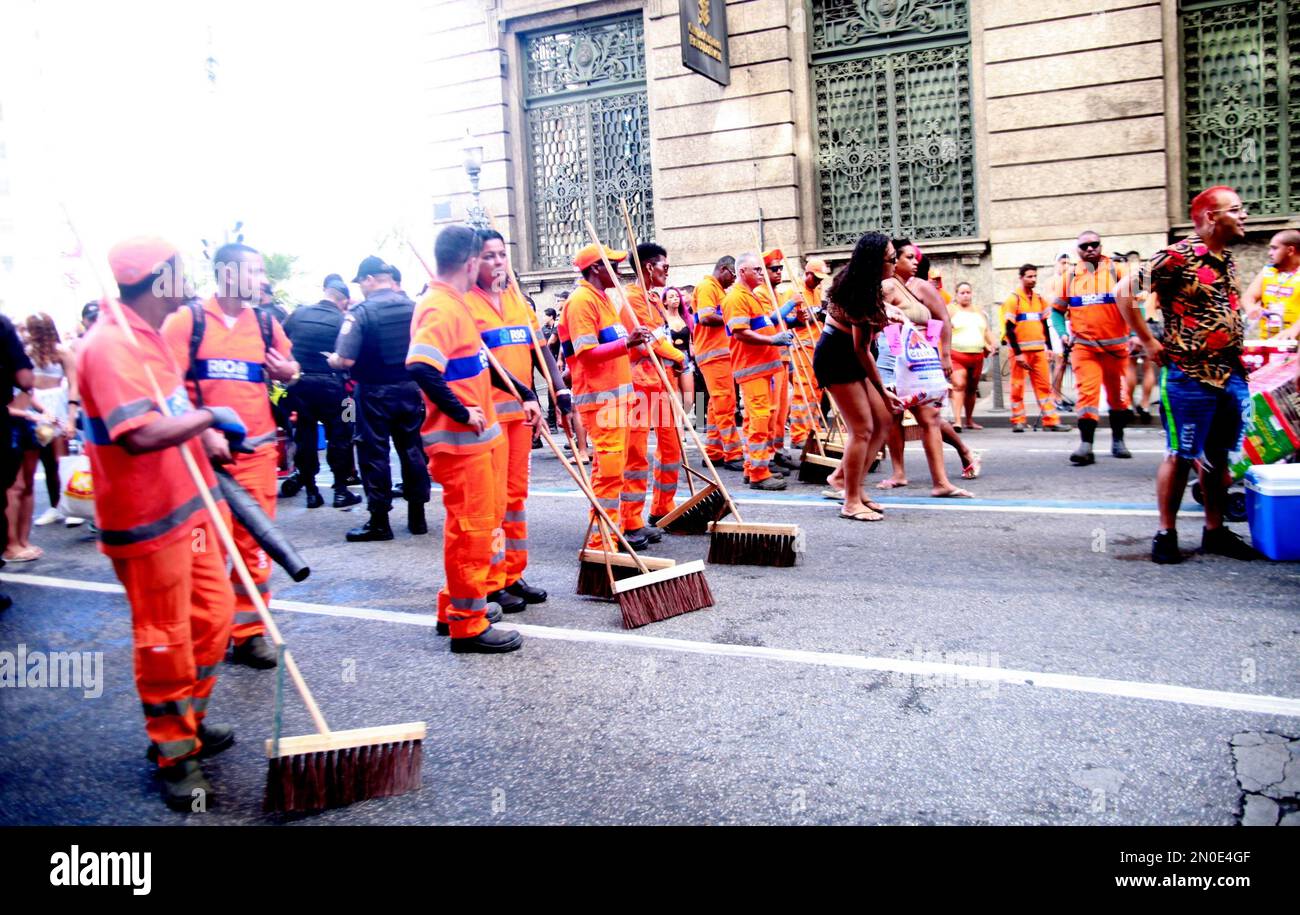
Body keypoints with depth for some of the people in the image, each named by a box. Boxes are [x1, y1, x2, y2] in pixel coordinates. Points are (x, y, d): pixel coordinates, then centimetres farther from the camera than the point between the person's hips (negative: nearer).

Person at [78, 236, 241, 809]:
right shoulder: (110, 345, -21)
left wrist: (206, 436, 7)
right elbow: (141, 436, -32)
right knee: (165, 641, 4)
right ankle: (173, 756, 22)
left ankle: (190, 724, 37)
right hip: (148, 522, -10)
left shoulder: (148, 336, 11)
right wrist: (208, 416, -20)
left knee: (213, 618, 19)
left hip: (189, 508, 10)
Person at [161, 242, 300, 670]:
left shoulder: (266, 323, 12)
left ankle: (249, 631, 16)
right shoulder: (186, 320, 1)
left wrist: (290, 373, -1)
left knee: (254, 544, 5)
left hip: (257, 451, 3)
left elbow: (292, 376, 23)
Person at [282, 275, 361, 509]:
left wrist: (291, 368, 17)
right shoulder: (342, 320, -8)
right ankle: (341, 490, 11)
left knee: (305, 436, 11)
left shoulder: (298, 313, 1)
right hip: (329, 384, -3)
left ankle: (311, 491, 15)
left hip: (299, 382, 3)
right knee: (338, 436, 8)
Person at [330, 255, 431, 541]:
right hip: (410, 389, 4)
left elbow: (345, 360, -20)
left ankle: (379, 521, 10)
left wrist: (332, 359, 2)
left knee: (374, 454, 5)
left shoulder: (360, 312, -14)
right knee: (412, 450, 13)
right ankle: (417, 515, 21)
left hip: (375, 392, -4)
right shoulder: (413, 306, -1)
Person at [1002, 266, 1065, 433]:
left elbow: (1044, 324, 19)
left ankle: (1051, 421, 5)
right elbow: (1010, 329, -9)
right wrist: (1017, 353, -14)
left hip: (1039, 350, 5)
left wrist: (1048, 347, 11)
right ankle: (1017, 421, 7)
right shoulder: (1014, 299, -4)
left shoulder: (1040, 299, 13)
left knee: (1045, 385, 4)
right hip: (1021, 350, -5)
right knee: (1018, 386, -1)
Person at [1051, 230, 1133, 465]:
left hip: (1116, 345, 1)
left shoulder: (1116, 270, 1)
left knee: (1118, 395, 11)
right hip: (1083, 346, 0)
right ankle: (1086, 446, -14)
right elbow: (1057, 309, 11)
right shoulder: (1070, 274, 5)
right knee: (1087, 394, -11)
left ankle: (1118, 441, 26)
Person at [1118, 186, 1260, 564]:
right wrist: (1150, 343, -14)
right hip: (1189, 376, -7)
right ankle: (1166, 535, 9)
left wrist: (1236, 349, 15)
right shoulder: (1178, 257, -12)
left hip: (1231, 374, 7)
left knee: (1218, 456, 13)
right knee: (1181, 456, -1)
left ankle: (1215, 531, 23)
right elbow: (1124, 292, -16)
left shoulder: (1228, 260, 13)